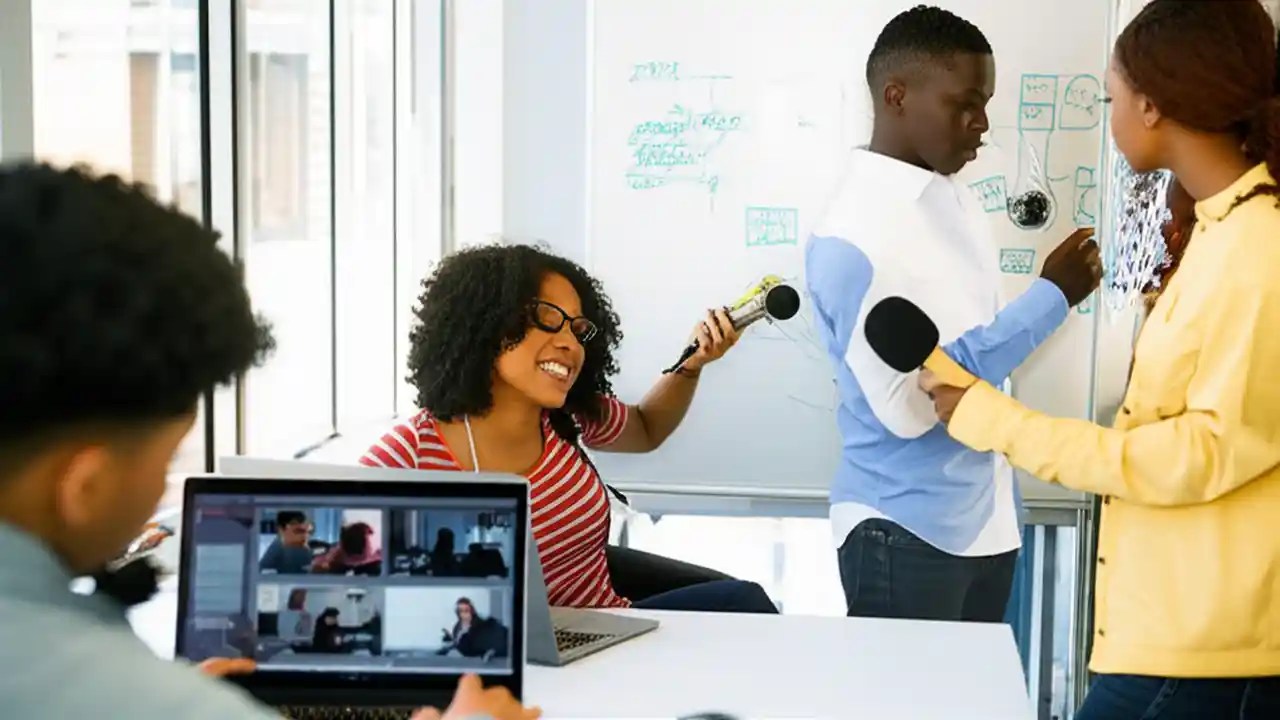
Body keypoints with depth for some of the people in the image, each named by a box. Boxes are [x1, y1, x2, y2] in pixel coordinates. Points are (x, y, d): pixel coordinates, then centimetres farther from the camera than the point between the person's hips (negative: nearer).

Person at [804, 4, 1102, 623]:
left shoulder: (957, 204, 7)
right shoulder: (852, 235, -17)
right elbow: (909, 402, -22)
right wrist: (1051, 295, -18)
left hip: (988, 521, 7)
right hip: (905, 535, -7)